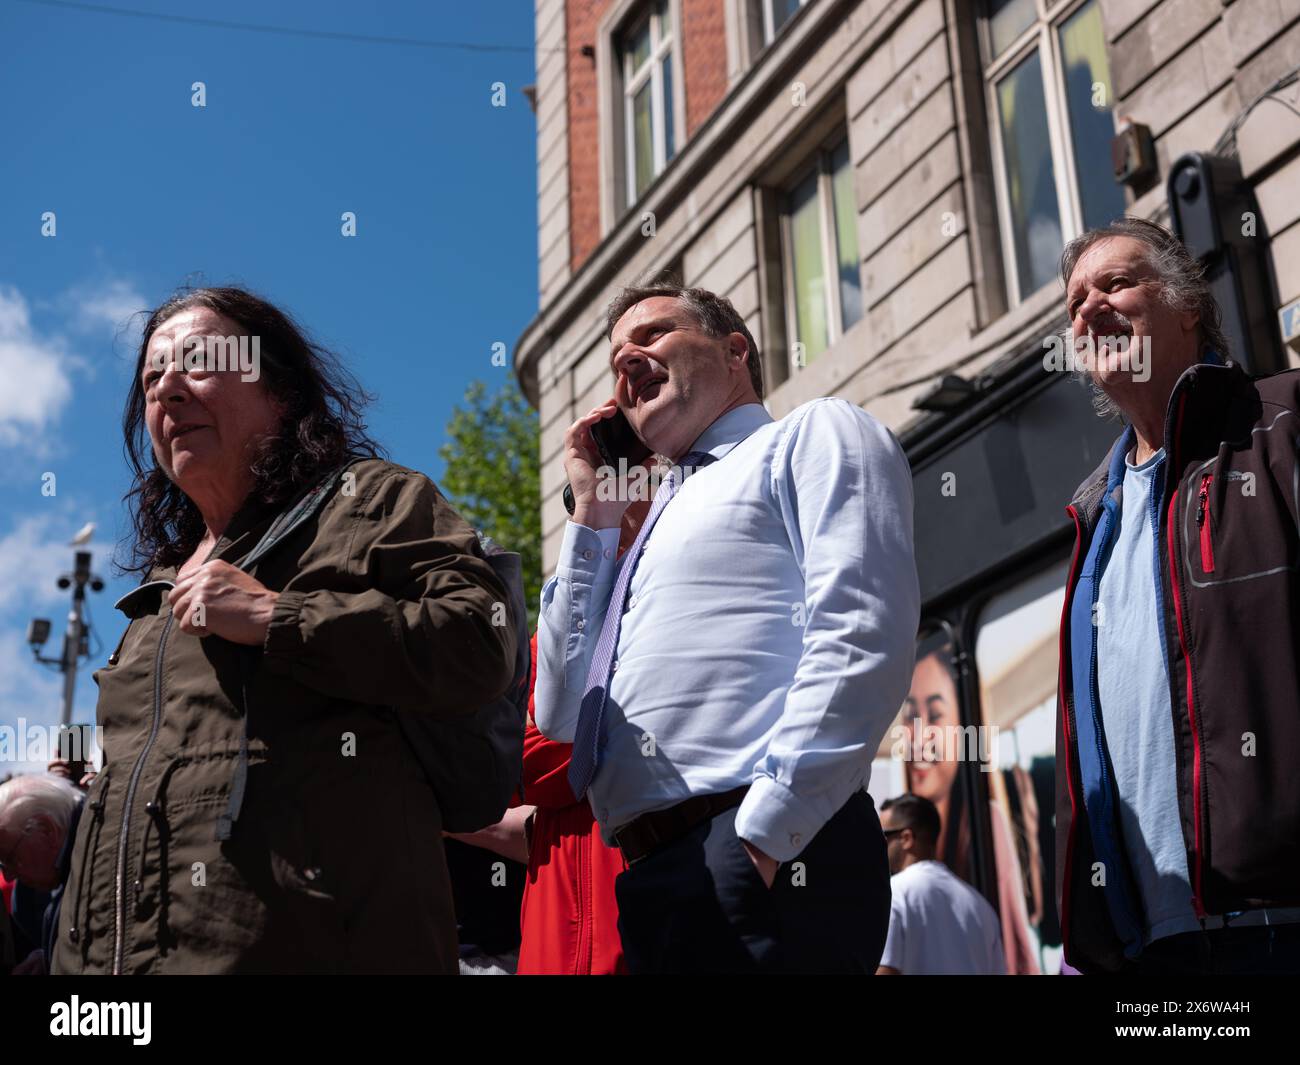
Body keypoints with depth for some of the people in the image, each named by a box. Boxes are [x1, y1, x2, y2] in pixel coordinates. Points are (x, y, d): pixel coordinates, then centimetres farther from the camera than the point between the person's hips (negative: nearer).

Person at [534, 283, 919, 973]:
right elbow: (563, 717, 21)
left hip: (762, 865, -7)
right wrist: (593, 518, 18)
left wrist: (767, 831, -19)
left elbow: (865, 631, -12)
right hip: (651, 884, 8)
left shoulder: (815, 435, 5)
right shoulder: (666, 521, 27)